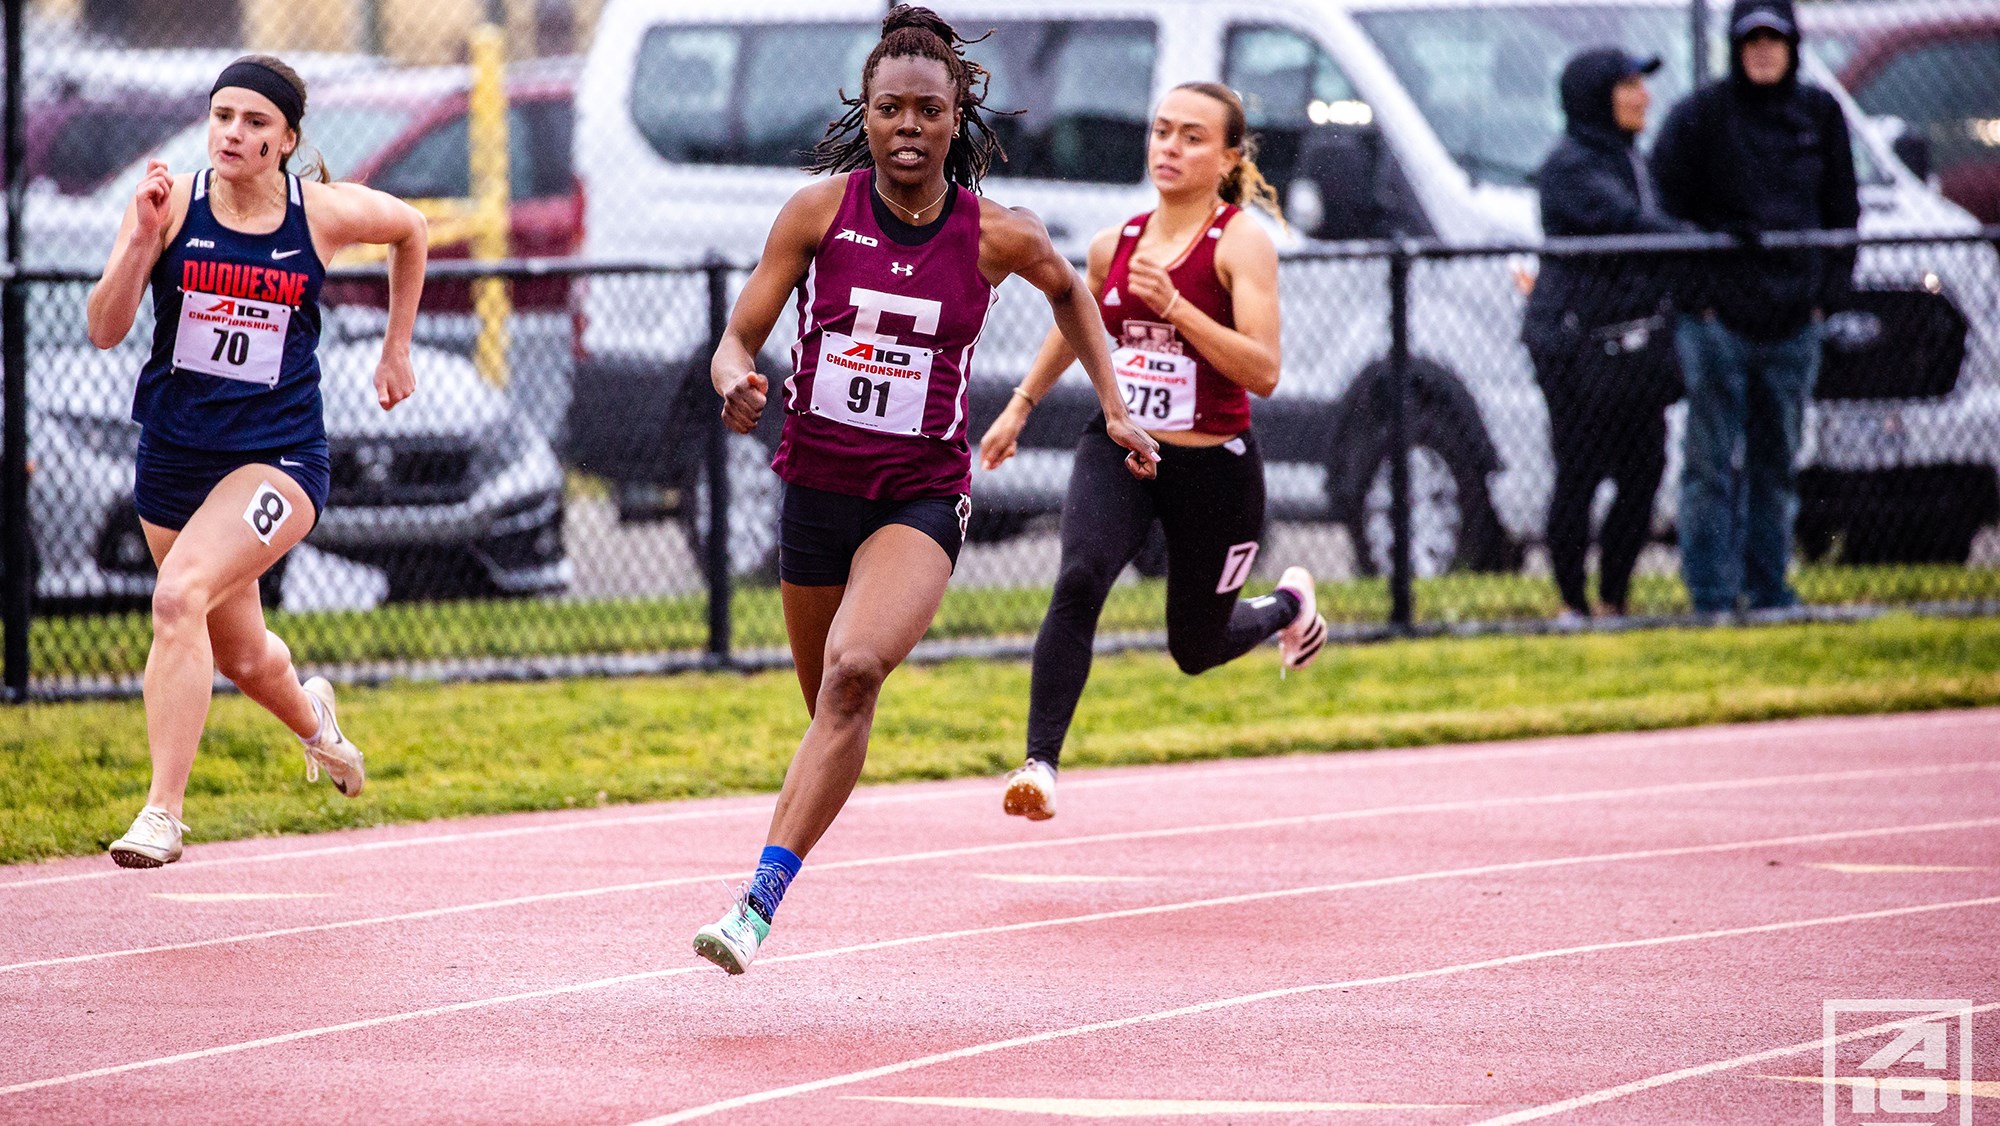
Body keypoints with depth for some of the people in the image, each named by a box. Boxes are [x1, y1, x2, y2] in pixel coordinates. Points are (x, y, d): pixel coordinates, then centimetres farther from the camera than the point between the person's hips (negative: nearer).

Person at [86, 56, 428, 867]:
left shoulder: (325, 214, -8)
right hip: (174, 456, 3)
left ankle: (163, 813, -24)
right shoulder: (172, 202, -8)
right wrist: (141, 239, -27)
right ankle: (310, 717, 56)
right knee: (238, 655, 18)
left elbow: (409, 228, 15)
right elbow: (105, 330, -13)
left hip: (278, 456, -3)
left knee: (180, 596, -28)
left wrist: (397, 349, 18)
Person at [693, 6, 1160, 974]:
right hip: (816, 486, 2)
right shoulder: (820, 210, -5)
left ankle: (760, 899, -32)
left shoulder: (995, 235, -5)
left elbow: (1066, 287, 19)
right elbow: (739, 337, -2)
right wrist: (735, 380, -24)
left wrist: (1112, 405, 20)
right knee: (832, 707, 13)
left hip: (923, 498, -2)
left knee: (853, 669, -27)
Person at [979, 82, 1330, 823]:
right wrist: (1020, 406, 32)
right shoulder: (1115, 245, 4)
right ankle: (1040, 765, -29)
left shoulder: (1241, 243, -11)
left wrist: (1173, 303, -28)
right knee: (1079, 581, -26)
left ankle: (1289, 606, 46)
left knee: (1196, 648, 12)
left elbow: (1263, 371, -21)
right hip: (1119, 453, 3)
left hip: (1213, 468, -3)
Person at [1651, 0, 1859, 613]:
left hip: (1793, 324, 4)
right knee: (1713, 463, -5)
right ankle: (1712, 596, -2)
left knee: (1778, 463, 10)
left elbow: (1842, 210, 17)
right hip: (1716, 320, -4)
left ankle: (1769, 587, 17)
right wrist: (1687, 289, -7)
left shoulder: (1820, 114, 9)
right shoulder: (1701, 114, -4)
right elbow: (1667, 206, -2)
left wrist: (1829, 287, 9)